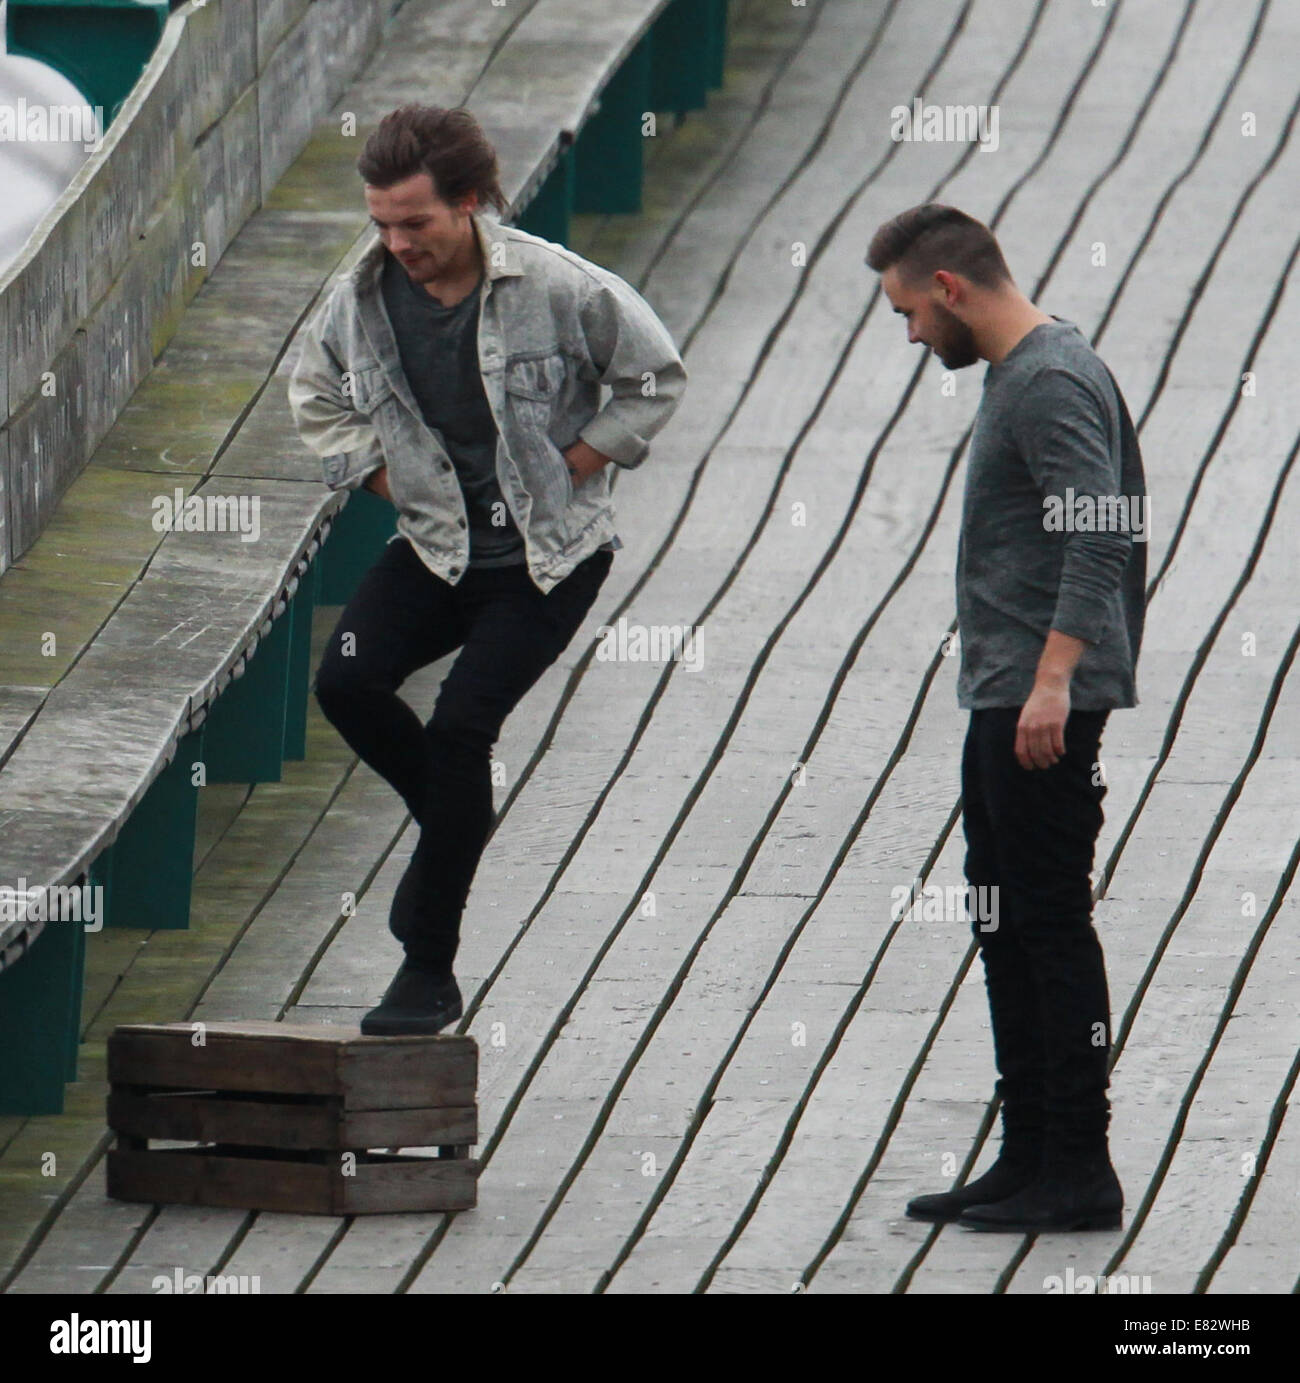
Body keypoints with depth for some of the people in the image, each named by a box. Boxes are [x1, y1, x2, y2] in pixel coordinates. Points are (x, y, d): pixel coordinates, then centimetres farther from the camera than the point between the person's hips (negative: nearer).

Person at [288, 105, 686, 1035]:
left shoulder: (555, 287, -17)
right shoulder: (363, 298, -5)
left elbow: (657, 379, -4)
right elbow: (317, 394, 17)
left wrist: (574, 464, -8)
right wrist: (376, 471, 4)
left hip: (550, 555, -4)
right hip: (437, 546, 5)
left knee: (462, 725, -15)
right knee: (347, 683, -17)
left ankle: (430, 971, -6)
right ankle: (456, 824, 12)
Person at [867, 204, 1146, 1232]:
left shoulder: (1051, 382, -16)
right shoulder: (1015, 374, 18)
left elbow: (1098, 529, -27)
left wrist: (1055, 676, -32)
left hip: (1043, 709, -11)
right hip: (1006, 700, 11)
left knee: (1050, 924, -9)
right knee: (1006, 929, 12)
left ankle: (1080, 1173, -7)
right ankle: (1028, 1157, 16)